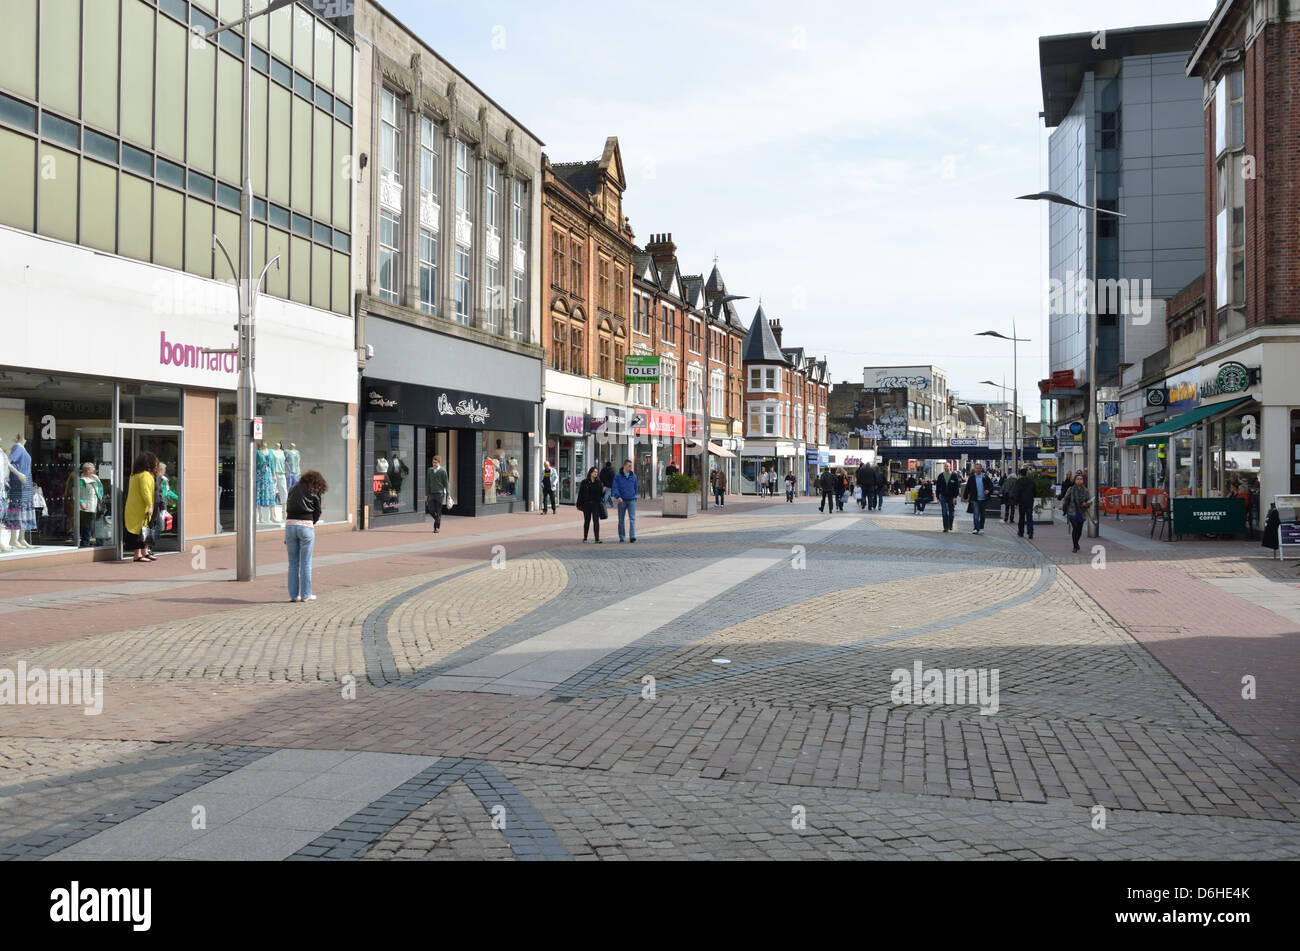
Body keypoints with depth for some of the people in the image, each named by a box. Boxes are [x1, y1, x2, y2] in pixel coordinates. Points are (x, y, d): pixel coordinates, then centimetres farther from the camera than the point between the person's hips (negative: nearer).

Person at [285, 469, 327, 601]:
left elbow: (287, 508, 13)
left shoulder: (293, 489, 15)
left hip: (290, 524, 3)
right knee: (306, 563, 4)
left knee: (293, 562, 10)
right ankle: (305, 595, 9)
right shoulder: (315, 492, 3)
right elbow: (317, 513, 2)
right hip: (306, 526, -3)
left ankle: (293, 594, 13)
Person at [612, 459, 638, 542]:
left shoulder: (633, 476, 8)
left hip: (631, 500, 1)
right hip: (622, 500, -1)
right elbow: (615, 487, -6)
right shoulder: (618, 476, -1)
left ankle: (632, 536, -16)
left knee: (632, 519, -10)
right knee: (621, 520, 7)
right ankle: (621, 537, 17)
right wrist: (618, 496, -19)